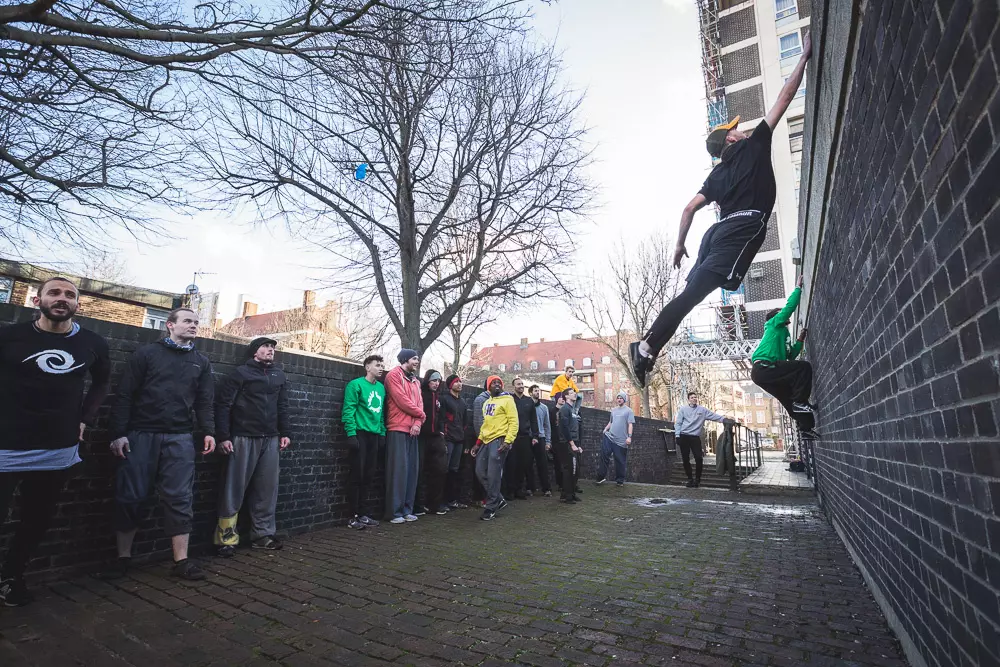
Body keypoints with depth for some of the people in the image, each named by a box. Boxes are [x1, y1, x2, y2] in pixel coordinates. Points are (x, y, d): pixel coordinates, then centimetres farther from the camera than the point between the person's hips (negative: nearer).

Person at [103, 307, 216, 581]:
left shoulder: (201, 362, 13)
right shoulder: (147, 353, 4)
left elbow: (204, 402, 11)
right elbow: (125, 395, 0)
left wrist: (208, 431, 0)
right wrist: (118, 433, -7)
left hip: (180, 438, 2)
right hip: (140, 434, -1)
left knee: (179, 499, 1)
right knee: (129, 497, 4)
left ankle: (181, 560, 7)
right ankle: (123, 557, 22)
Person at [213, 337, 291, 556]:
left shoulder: (279, 375, 14)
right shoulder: (241, 373, -1)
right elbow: (222, 404, -5)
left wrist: (285, 433, 7)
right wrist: (223, 436, -12)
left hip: (271, 440, 5)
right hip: (244, 438, -5)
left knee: (267, 489, 7)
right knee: (234, 489, 0)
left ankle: (262, 534, 17)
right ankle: (226, 538, 11)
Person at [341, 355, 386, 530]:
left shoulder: (381, 387, 14)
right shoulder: (356, 384, -6)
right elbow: (348, 411, -11)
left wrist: (382, 433, 11)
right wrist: (351, 433, -17)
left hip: (374, 435, 6)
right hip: (360, 433, -6)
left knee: (368, 476, 10)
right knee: (358, 476, -2)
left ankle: (365, 514, 18)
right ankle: (354, 516, 7)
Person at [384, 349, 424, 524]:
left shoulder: (416, 381, 20)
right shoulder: (394, 375, -5)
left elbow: (419, 403, 12)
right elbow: (402, 400, -13)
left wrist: (418, 423, -6)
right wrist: (421, 414, -1)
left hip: (413, 430, 8)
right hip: (398, 429, -7)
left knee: (411, 470, 7)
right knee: (398, 469, -7)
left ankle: (407, 509, 14)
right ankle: (394, 511, 0)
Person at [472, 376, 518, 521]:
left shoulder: (507, 400, -5)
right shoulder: (486, 402, 18)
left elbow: (514, 422, -11)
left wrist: (508, 441, -20)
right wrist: (478, 442, 18)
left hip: (499, 440, -8)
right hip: (486, 441, 8)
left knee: (493, 475, -6)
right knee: (480, 472, 8)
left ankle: (491, 508, 7)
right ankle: (498, 500, 21)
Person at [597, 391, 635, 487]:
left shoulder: (628, 411, -1)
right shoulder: (614, 410, 16)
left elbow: (630, 424, -9)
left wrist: (629, 436, -18)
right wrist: (605, 429, 11)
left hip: (621, 441, -5)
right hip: (609, 437, 5)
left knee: (620, 461, 4)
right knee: (604, 457, 1)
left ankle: (620, 480, 17)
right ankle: (602, 476, 12)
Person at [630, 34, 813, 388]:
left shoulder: (717, 174, 28)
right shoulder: (753, 145, 16)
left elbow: (690, 207, 20)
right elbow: (783, 99, 17)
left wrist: (679, 244, 24)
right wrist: (805, 57, 28)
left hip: (718, 232, 7)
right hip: (743, 229, -7)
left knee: (691, 292, 3)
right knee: (694, 292, -20)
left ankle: (646, 346, -6)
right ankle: (648, 346, -32)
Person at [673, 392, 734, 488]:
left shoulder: (702, 410, 8)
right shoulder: (683, 409, 4)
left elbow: (714, 415, 0)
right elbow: (678, 423, 2)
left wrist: (724, 419, -15)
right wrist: (677, 435, -5)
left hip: (695, 437, 1)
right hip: (684, 437, -1)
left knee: (698, 459, -8)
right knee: (686, 459, 2)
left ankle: (697, 479, 10)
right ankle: (690, 479, 16)